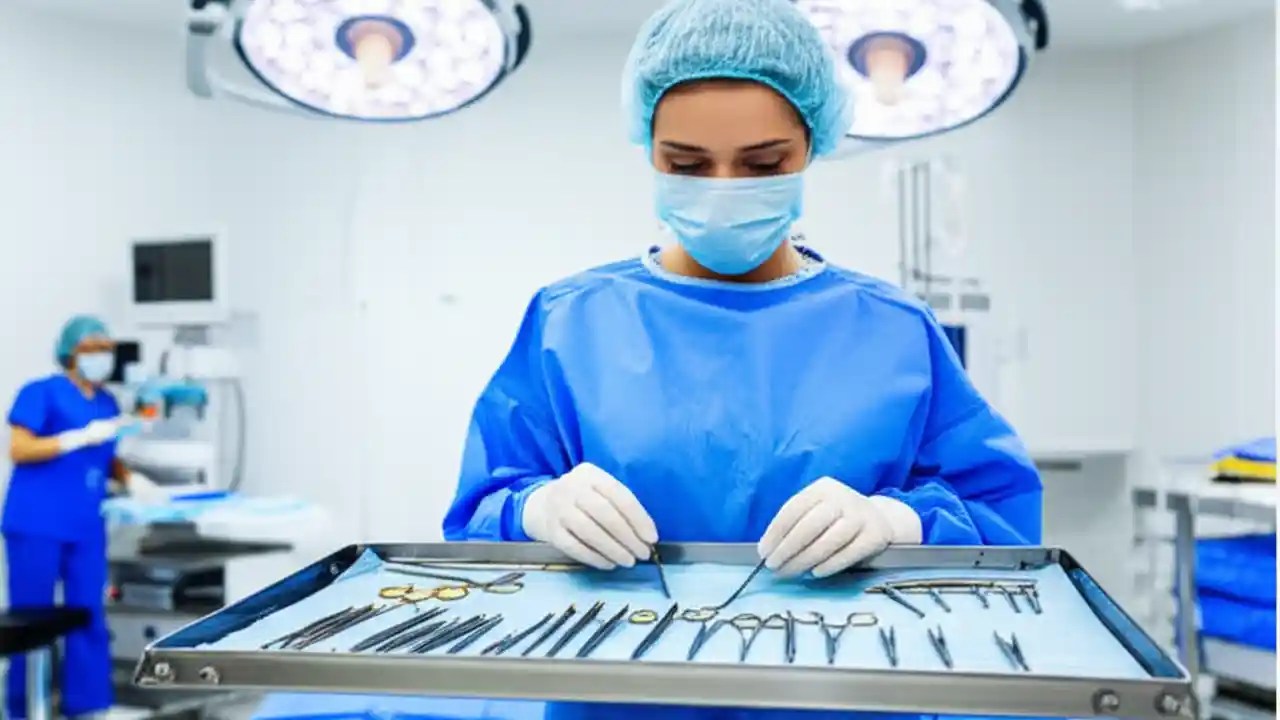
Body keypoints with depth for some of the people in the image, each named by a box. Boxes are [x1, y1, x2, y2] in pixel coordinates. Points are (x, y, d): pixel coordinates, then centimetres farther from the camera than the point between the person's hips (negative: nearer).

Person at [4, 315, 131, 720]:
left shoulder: (107, 403, 13)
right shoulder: (41, 393, -5)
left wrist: (132, 479, 1)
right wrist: (82, 437, -20)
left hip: (86, 528, 6)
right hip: (36, 524, -6)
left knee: (89, 616, 5)